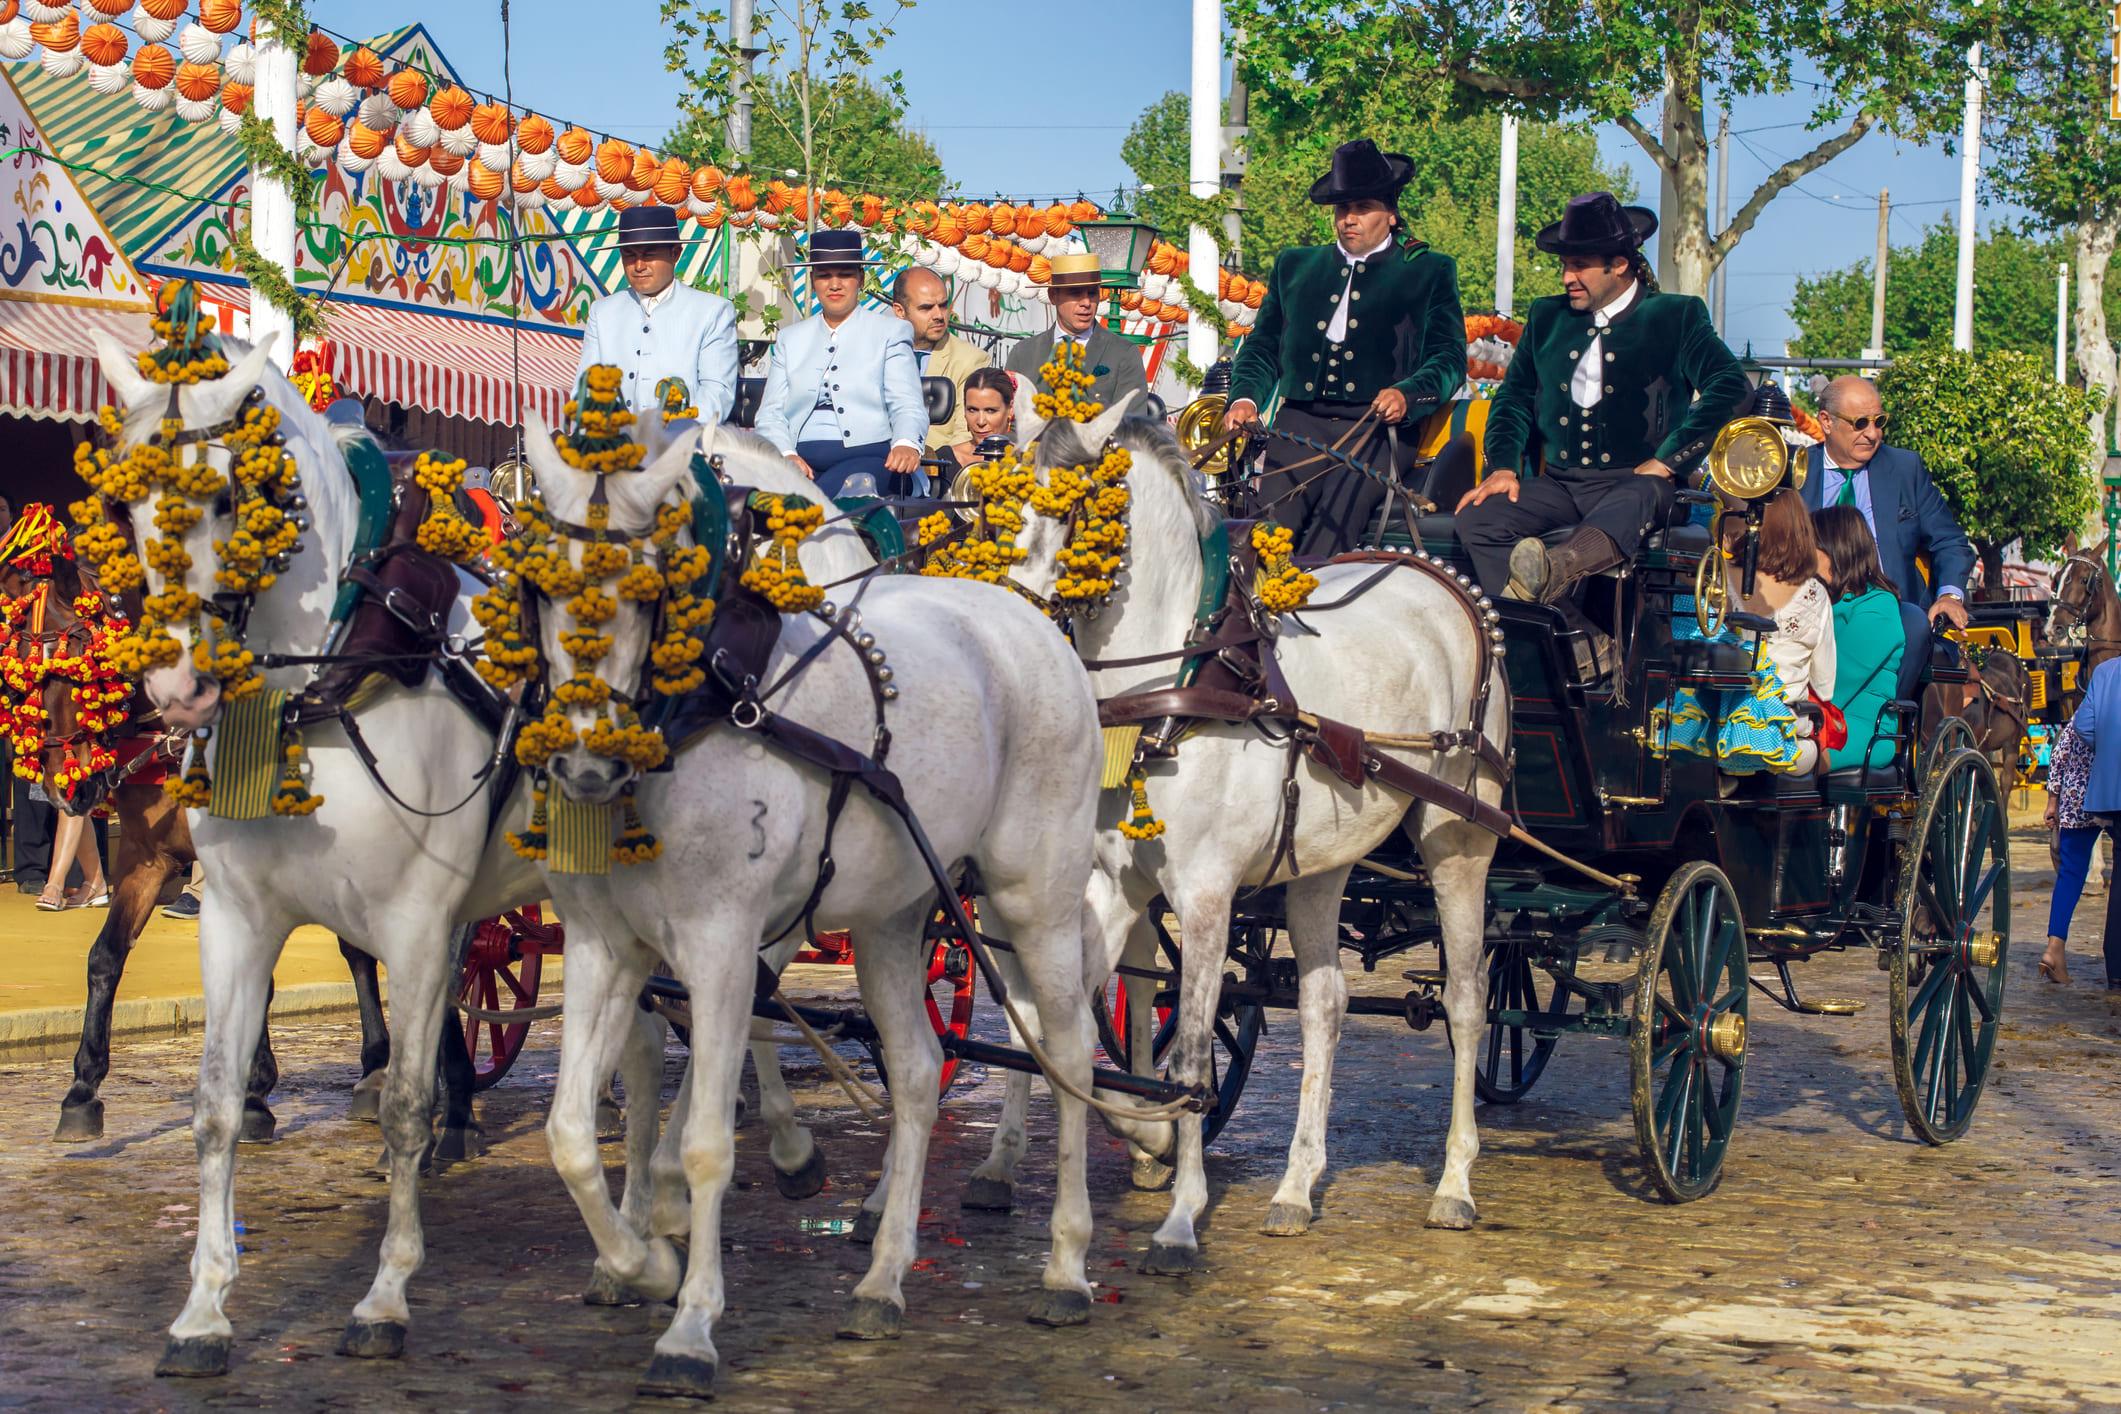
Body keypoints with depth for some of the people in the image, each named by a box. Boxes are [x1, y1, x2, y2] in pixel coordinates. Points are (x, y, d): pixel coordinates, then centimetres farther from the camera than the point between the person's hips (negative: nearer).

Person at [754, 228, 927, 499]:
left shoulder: (891, 332, 15)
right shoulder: (790, 339, 23)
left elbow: (907, 405, 3)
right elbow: (771, 413, 14)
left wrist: (906, 444, -22)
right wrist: (786, 454, -9)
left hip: (865, 454, -1)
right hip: (800, 455, 1)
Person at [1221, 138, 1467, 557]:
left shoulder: (1429, 272, 15)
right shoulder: (1294, 265, 25)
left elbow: (1449, 356, 6)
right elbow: (1262, 345, 24)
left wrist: (1408, 394, -14)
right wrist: (1245, 397, 4)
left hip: (1378, 427, -3)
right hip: (1300, 423, 3)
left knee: (1336, 522, -28)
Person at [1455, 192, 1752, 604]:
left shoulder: (1676, 317, 4)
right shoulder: (1547, 316, 18)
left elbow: (1732, 386, -8)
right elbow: (1514, 395, 20)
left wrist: (1666, 461, -15)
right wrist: (1503, 466, 1)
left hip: (1635, 482, -5)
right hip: (1558, 483, 5)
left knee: (1638, 499, -40)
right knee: (1476, 517, -23)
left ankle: (1556, 569, -69)